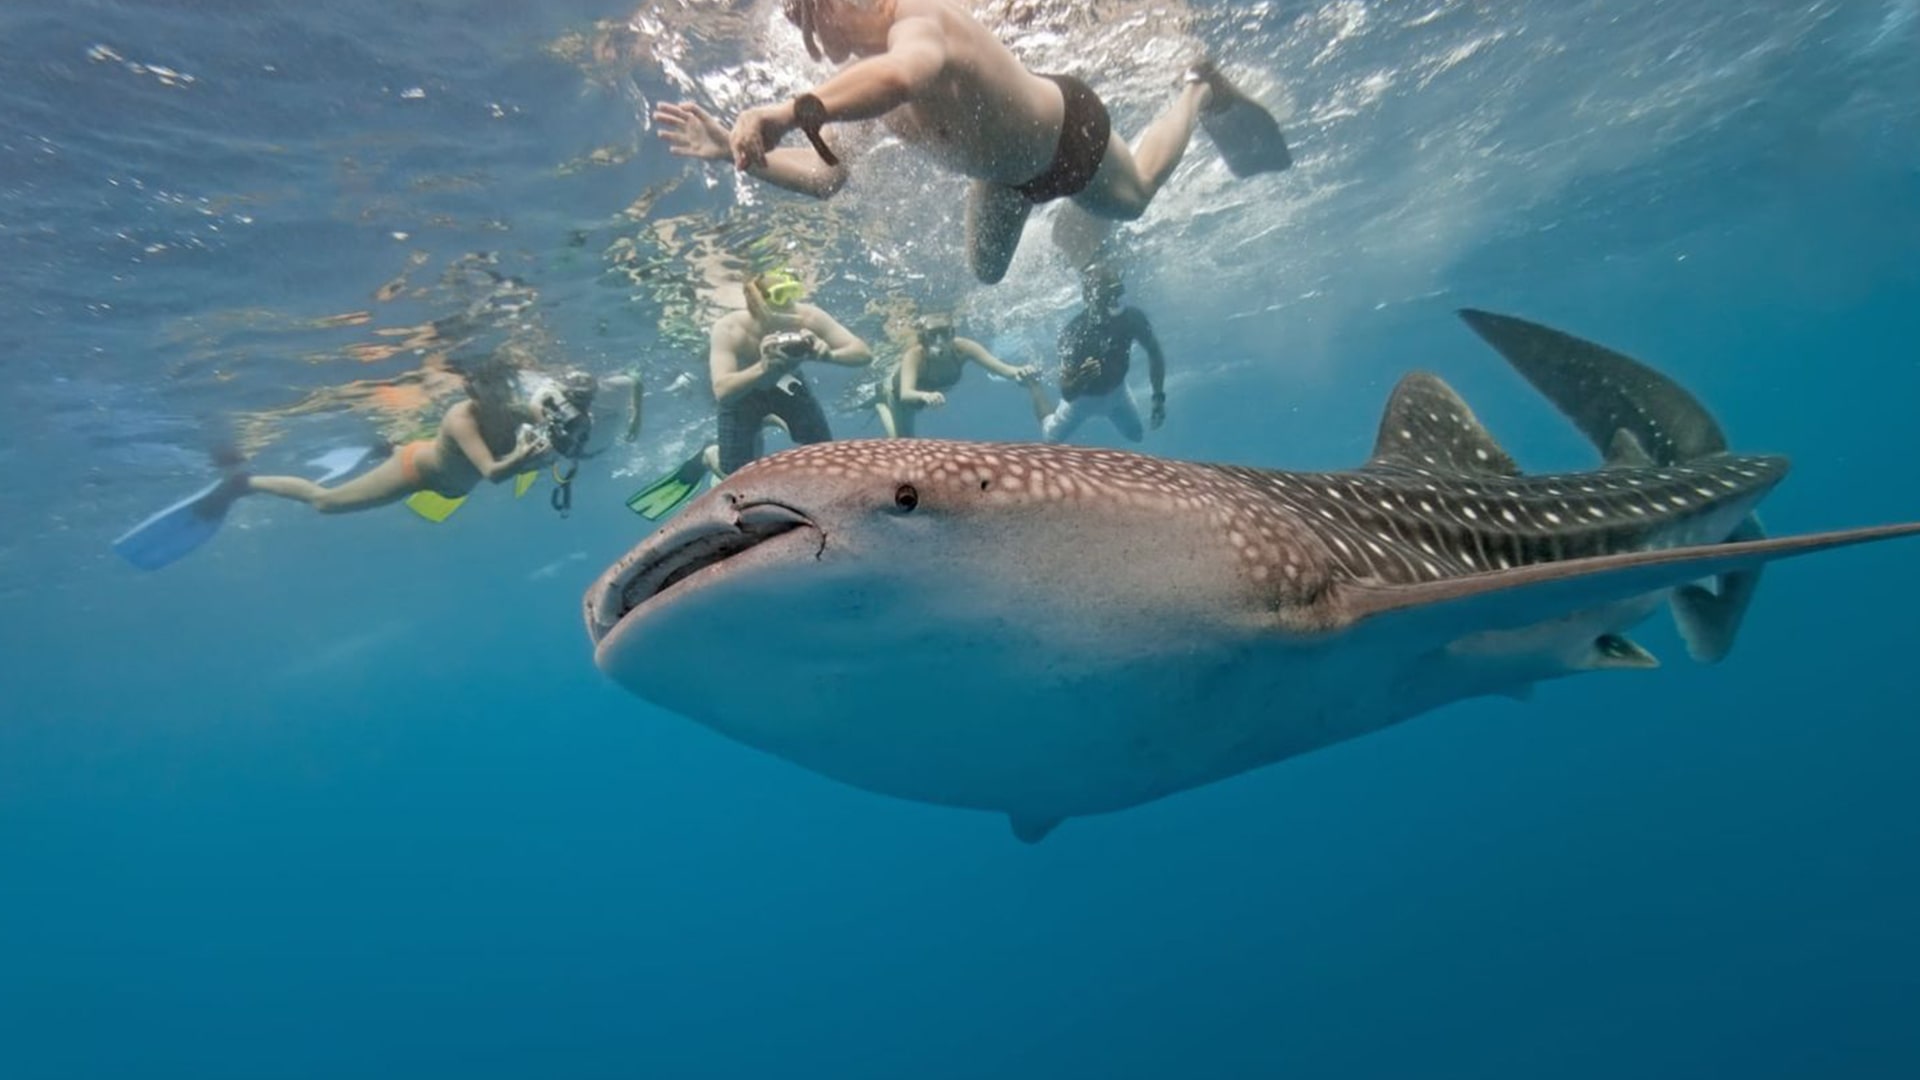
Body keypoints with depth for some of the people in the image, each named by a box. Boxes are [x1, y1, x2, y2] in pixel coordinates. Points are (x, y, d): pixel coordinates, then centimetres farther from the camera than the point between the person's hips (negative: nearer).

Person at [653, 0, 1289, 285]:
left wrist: (793, 112, -72)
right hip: (1004, 175, 7)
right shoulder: (859, 78, -18)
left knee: (1136, 198, 21)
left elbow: (909, 72, -67)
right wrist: (738, 151, -28)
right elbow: (826, 176, -17)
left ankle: (1199, 91, 47)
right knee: (986, 270, 22)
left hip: (1066, 132, -6)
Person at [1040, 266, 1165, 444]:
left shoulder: (1133, 318, -29)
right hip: (1083, 397, -3)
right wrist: (1080, 380, -61)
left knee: (1137, 436, 20)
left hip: (1117, 390, 3)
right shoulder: (1074, 332, -39)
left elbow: (1154, 352, -10)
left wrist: (1159, 398, -15)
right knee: (1051, 438, 14)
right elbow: (1067, 394, -38)